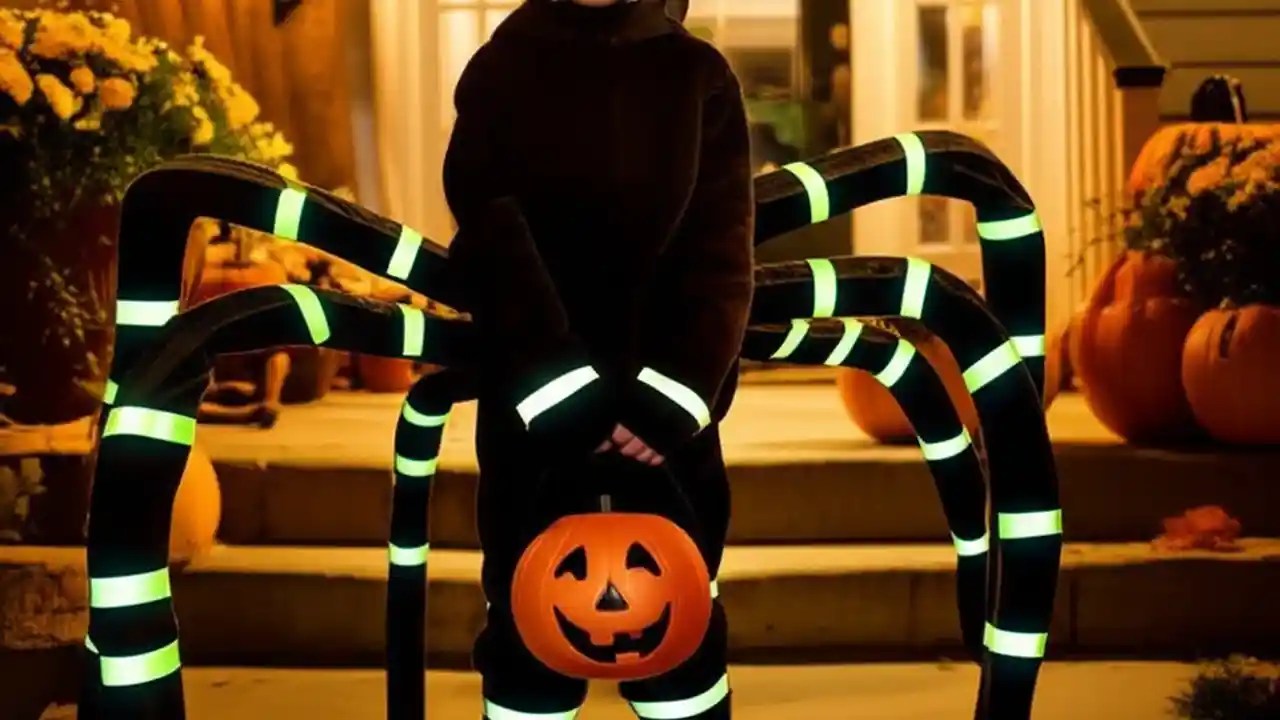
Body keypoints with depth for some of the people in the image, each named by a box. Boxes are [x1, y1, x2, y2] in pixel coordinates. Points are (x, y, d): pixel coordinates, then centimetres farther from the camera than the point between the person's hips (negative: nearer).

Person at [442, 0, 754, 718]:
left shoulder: (699, 75, 3)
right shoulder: (502, 70, 1)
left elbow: (722, 254, -4)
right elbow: (494, 236, -10)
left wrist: (678, 393, -18)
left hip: (667, 395, 1)